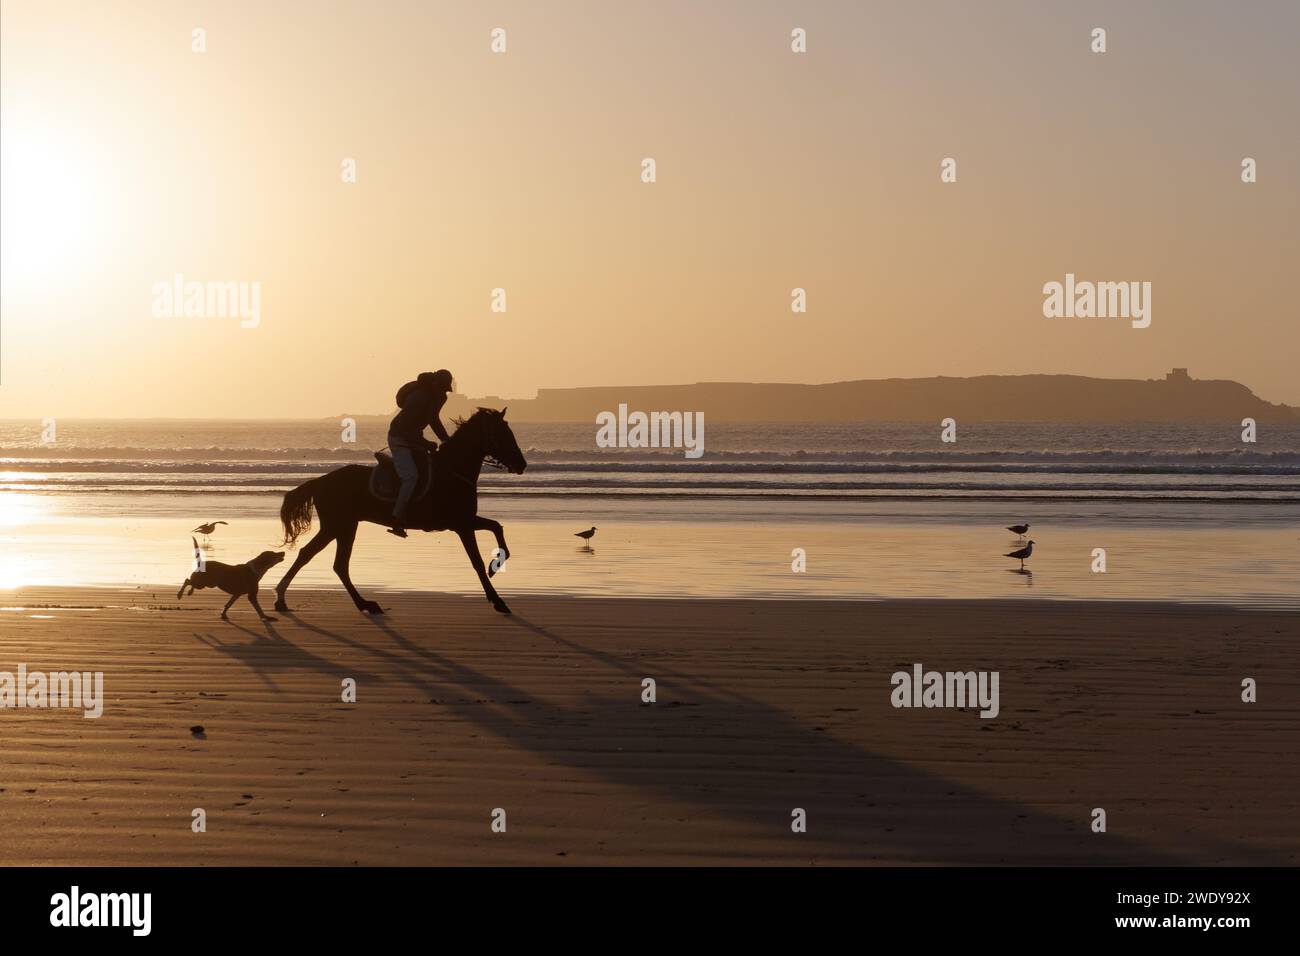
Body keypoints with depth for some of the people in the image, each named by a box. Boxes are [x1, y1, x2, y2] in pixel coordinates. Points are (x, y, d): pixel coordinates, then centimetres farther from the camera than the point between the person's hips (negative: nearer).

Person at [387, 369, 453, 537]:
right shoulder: (419, 398, -30)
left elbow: (433, 419, 15)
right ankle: (397, 522, -24)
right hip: (399, 438, -9)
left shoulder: (439, 396, -2)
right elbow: (406, 428, -28)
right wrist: (427, 445, -23)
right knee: (411, 477, -23)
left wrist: (446, 440, 5)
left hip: (414, 437, 9)